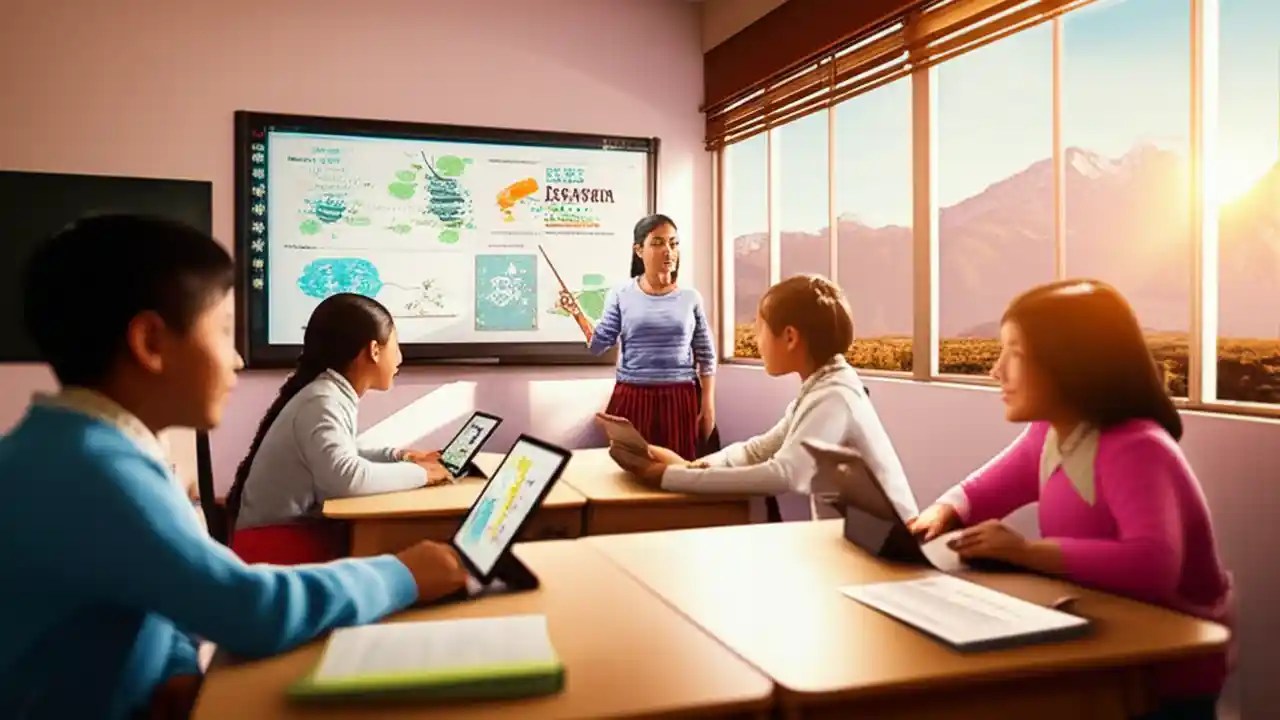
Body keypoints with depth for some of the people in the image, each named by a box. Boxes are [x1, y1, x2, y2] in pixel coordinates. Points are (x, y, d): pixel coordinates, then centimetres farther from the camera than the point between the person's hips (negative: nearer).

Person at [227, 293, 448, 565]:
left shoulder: (335, 396, 7)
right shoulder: (321, 402, -19)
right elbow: (346, 477, -35)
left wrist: (399, 456, 10)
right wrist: (418, 472, -21)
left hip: (302, 529, 9)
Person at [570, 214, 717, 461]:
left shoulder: (690, 298, 3)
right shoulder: (621, 296, 1)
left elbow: (706, 357, 6)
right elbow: (598, 346, 0)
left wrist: (708, 405, 3)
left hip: (680, 399, 0)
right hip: (632, 399, 0)